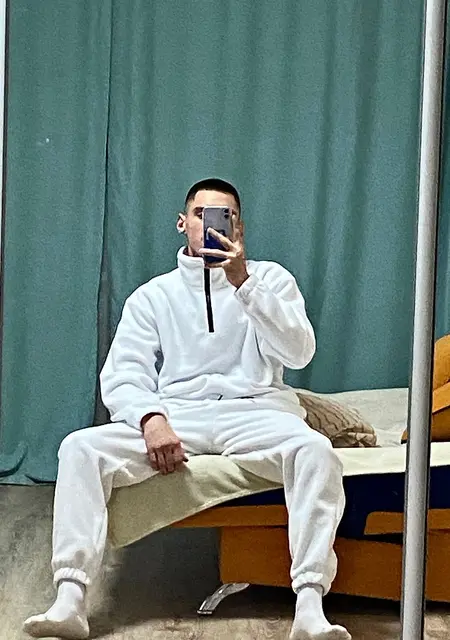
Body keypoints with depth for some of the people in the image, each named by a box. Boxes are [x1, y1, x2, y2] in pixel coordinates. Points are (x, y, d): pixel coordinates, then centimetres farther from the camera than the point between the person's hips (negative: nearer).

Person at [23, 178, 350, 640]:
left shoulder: (269, 278, 14)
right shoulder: (152, 296, 17)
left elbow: (299, 352, -2)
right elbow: (123, 373, 4)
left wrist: (243, 282, -12)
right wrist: (151, 419, -18)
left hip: (253, 411, -1)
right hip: (174, 415, 1)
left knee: (315, 449, -33)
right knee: (80, 447, -24)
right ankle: (70, 599, -29)